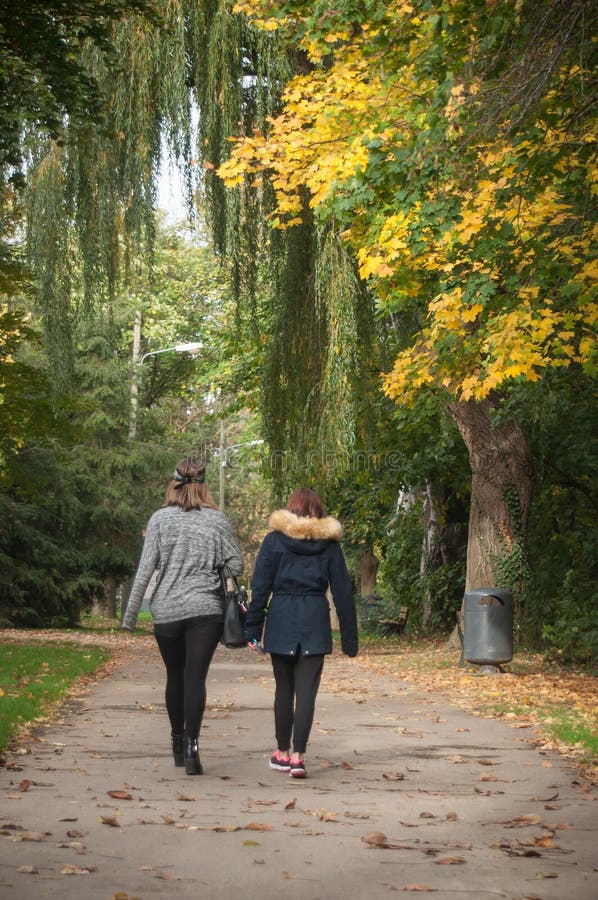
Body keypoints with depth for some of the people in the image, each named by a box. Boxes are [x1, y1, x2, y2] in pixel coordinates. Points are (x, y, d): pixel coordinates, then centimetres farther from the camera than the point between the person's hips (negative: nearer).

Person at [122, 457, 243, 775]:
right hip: (206, 609, -1)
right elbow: (236, 565, 2)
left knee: (175, 676, 15)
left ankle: (178, 741, 27)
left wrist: (131, 613, 0)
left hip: (166, 611, 1)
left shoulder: (160, 519, -1)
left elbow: (146, 568, -4)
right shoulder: (217, 520, 1)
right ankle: (191, 744, -16)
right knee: (196, 677, -4)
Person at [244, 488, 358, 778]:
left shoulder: (274, 540, 3)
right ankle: (298, 755, -9)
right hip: (315, 623, 0)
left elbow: (260, 587, -1)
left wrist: (253, 629, 1)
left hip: (281, 622, 0)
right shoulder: (329, 544, 7)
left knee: (284, 689, 13)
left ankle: (282, 752, 20)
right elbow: (343, 592, 7)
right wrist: (349, 637, 10)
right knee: (306, 691, -1)